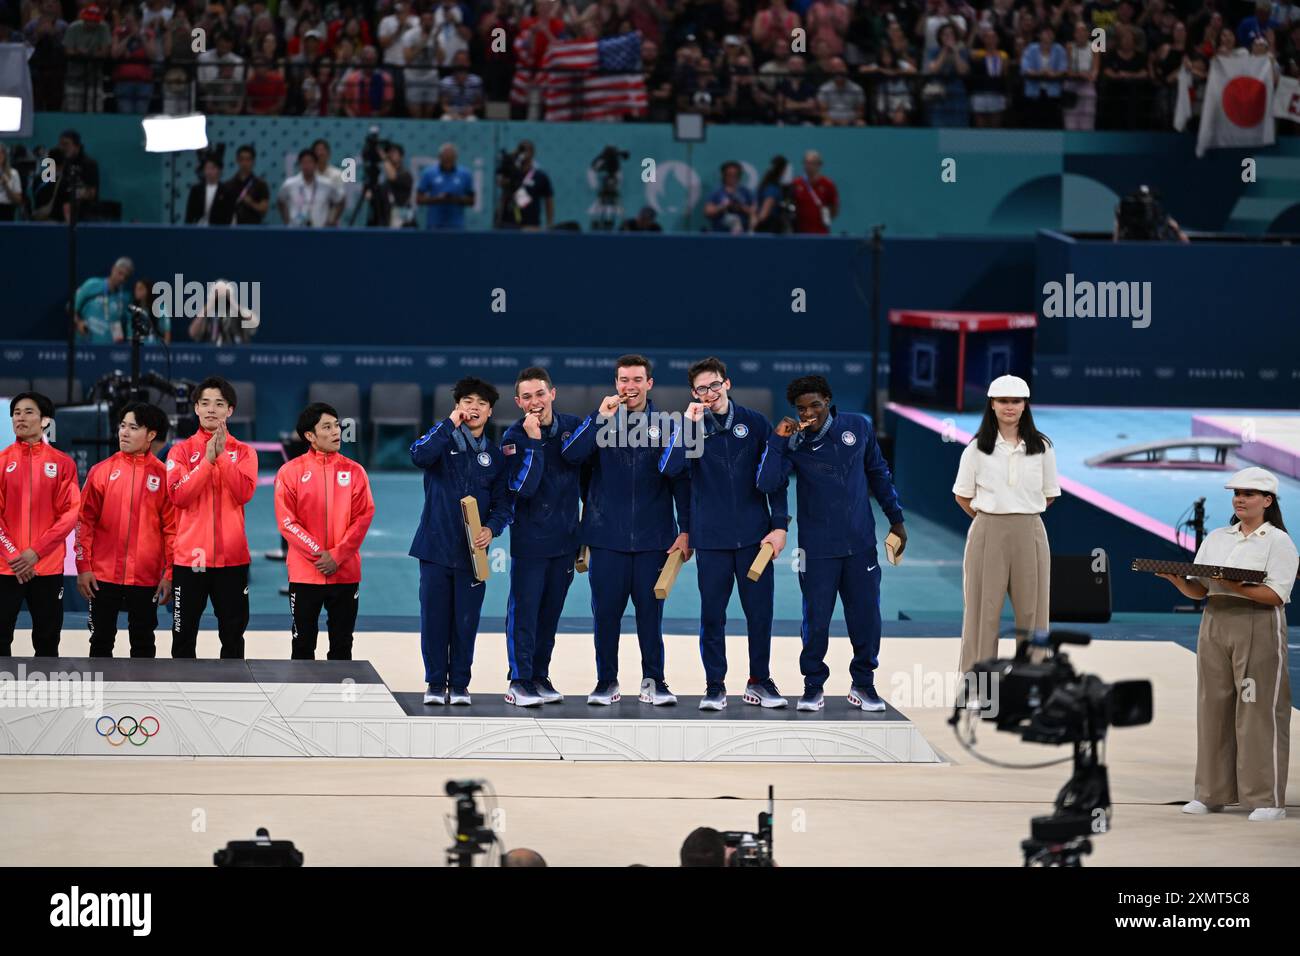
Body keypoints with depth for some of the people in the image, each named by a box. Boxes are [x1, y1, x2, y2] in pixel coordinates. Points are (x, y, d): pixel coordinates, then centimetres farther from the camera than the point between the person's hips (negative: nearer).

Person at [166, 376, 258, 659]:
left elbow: (244, 493, -10)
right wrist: (208, 459, -16)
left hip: (232, 557, 1)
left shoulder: (243, 452, 6)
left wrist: (223, 457, -16)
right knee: (184, 635, 3)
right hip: (190, 556, -1)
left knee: (233, 634, 5)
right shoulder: (182, 451, 4)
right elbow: (178, 495, -10)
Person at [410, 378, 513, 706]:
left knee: (466, 621, 3)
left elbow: (502, 503, 10)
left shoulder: (495, 455, 11)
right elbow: (420, 456, -21)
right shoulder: (443, 441, 2)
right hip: (436, 546, -2)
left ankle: (460, 684, 13)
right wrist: (450, 424, -17)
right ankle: (435, 683, 10)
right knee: (434, 618, 1)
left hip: (472, 552, 2)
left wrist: (492, 528, -9)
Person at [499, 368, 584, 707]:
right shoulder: (514, 437, -9)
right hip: (529, 538, -4)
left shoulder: (572, 425, 2)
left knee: (551, 611, 11)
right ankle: (520, 681, 3)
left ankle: (540, 676, 21)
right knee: (524, 609, -3)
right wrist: (533, 442, -24)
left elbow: (583, 461, 12)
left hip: (565, 537, 4)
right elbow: (523, 488, -20)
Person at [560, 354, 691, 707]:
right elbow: (571, 455, -12)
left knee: (650, 611, 3)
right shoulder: (599, 422, 5)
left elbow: (681, 481, 5)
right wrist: (602, 418, -18)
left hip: (653, 538, 0)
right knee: (606, 611, 3)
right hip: (607, 537, 0)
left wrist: (686, 530, 0)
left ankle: (653, 682, 12)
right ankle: (606, 682, 13)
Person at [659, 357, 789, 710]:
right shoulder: (690, 427, 2)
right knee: (712, 615, 3)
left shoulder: (755, 423, 3)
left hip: (755, 535, 0)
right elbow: (669, 468, -15)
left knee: (760, 611, 3)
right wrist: (688, 424, -18)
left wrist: (779, 525, -1)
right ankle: (714, 687, 13)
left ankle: (759, 681, 17)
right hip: (711, 538, 0)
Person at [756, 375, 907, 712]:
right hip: (817, 548, -2)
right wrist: (777, 440, -25)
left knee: (866, 617, 4)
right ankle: (813, 686, 15)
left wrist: (896, 518, 16)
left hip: (860, 544, 2)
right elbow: (767, 484, -21)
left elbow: (878, 473, 14)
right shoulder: (793, 442, -8)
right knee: (816, 620, 0)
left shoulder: (859, 427, 0)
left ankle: (863, 683, 20)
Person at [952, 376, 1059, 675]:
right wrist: (988, 517, 7)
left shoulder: (1041, 447, 4)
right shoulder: (977, 449, 1)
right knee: (984, 606, 0)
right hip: (988, 535, -1)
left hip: (1029, 534, 1)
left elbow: (1049, 494, 11)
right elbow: (962, 496, 7)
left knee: (1030, 606, 3)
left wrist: (1022, 516, 10)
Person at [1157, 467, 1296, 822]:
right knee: (1213, 708, 4)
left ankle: (1267, 799, -5)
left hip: (1259, 627, -5)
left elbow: (1275, 594, -11)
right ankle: (1212, 793, 11)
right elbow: (1198, 590, 13)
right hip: (1214, 624, 5)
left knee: (1260, 711, -7)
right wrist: (1176, 578, -7)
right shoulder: (1216, 538, 17)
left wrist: (1237, 588, -24)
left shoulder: (1278, 541, 1)